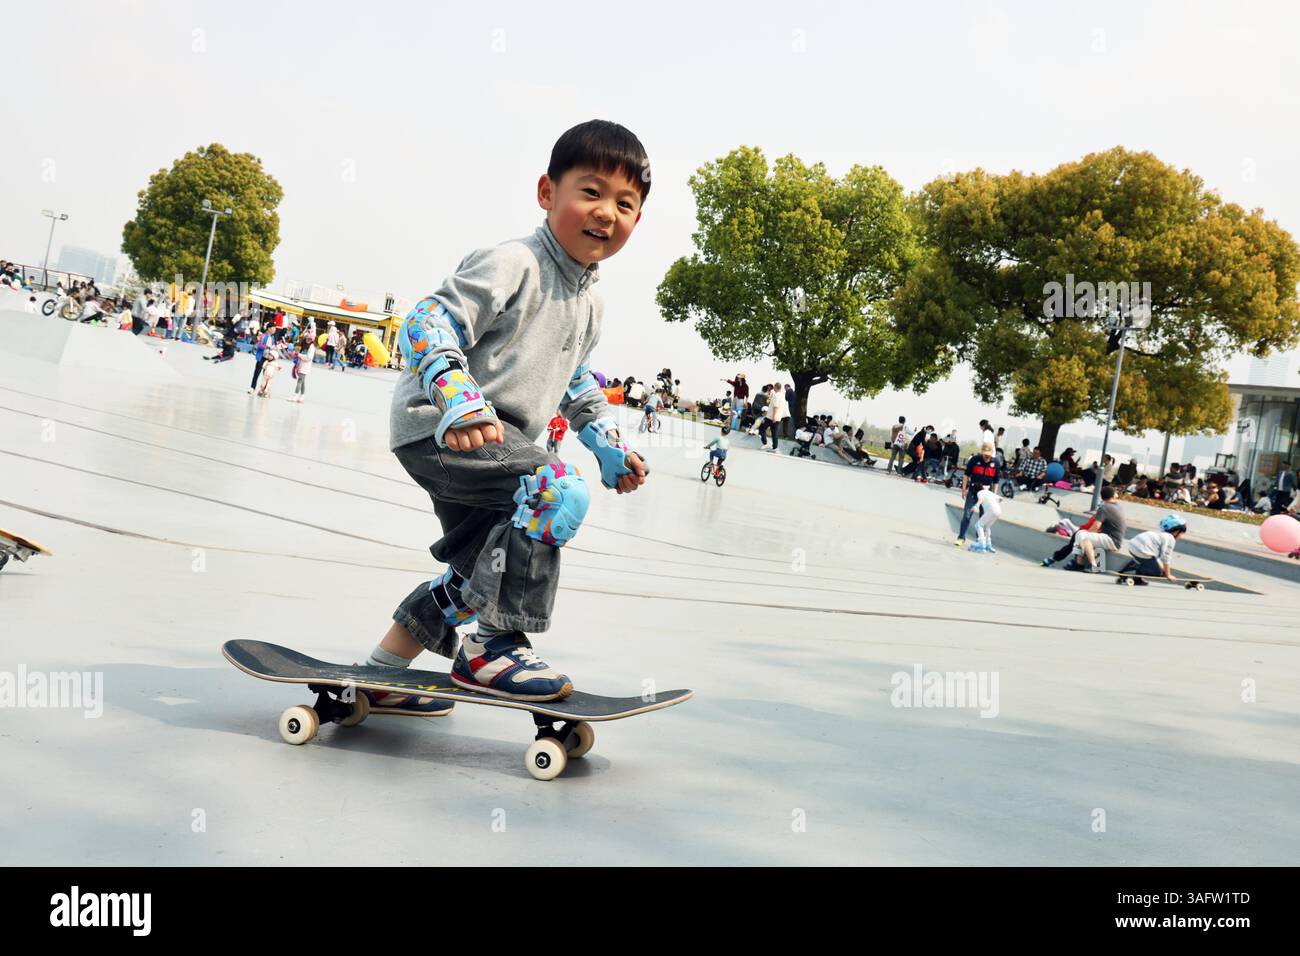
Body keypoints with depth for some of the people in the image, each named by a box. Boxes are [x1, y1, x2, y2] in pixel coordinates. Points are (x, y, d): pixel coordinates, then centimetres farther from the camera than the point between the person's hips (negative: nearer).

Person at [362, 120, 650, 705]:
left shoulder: (589, 304, 12)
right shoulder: (515, 264, -17)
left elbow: (577, 381, 28)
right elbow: (428, 323, -26)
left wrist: (607, 443, 19)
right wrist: (459, 398, -41)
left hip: (492, 440, 10)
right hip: (437, 428, -10)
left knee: (481, 570, 18)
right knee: (560, 492, -28)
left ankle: (384, 669, 34)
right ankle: (493, 648, -18)